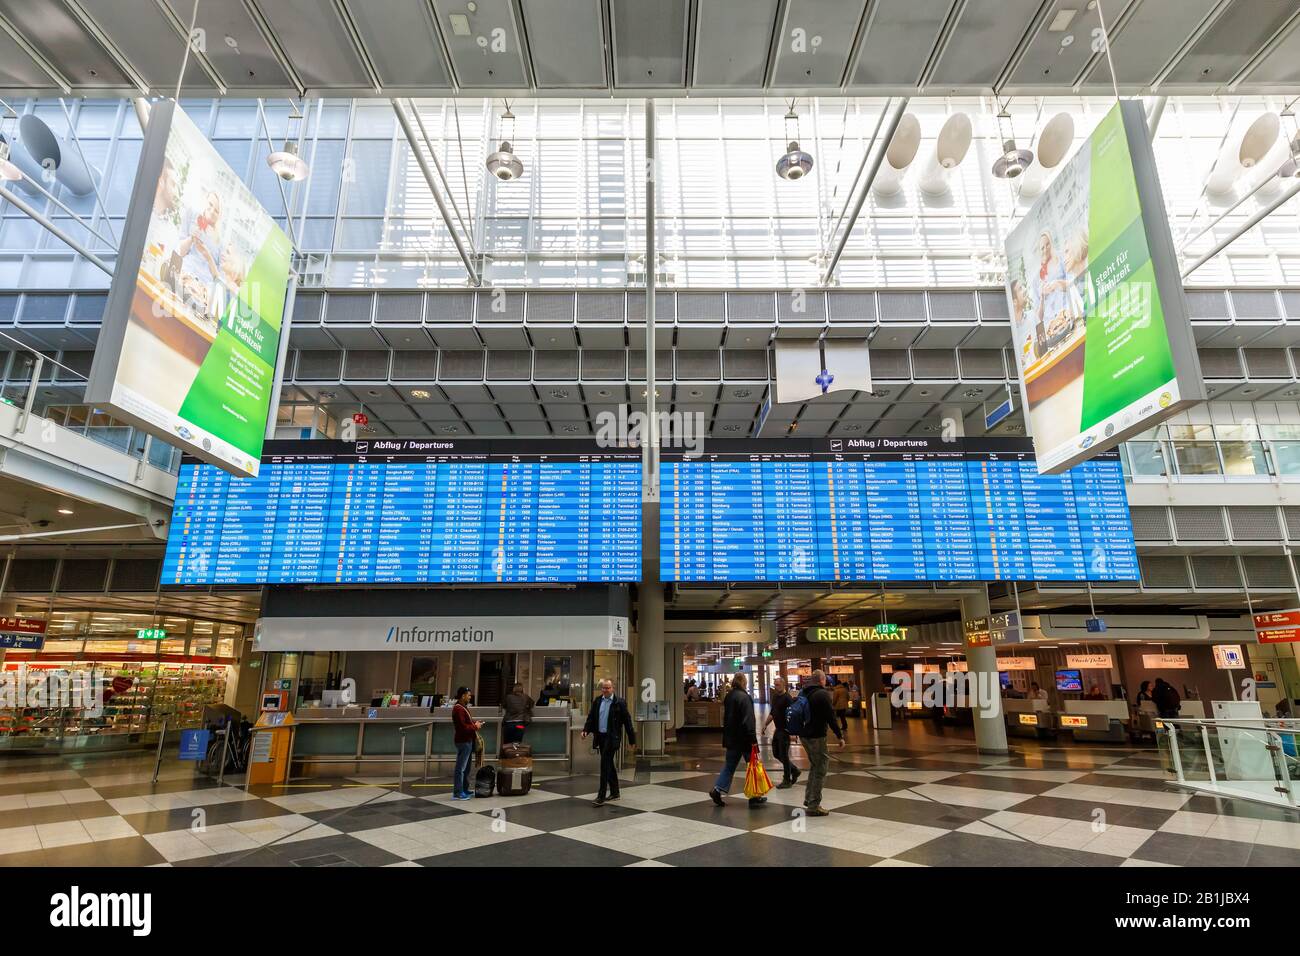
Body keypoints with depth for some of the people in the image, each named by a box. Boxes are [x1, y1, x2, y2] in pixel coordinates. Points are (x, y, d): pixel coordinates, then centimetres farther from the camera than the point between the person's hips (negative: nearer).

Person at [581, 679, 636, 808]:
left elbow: (627, 721, -6)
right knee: (608, 765, 15)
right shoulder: (597, 701, 7)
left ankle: (601, 797, -7)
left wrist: (632, 740, -5)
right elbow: (591, 718, 9)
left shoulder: (619, 702, -8)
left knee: (605, 765, -11)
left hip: (612, 738, -6)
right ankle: (614, 792, 28)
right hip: (600, 737, 6)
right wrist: (585, 730, -9)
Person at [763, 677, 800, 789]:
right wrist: (766, 724, 17)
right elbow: (772, 713, 21)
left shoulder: (787, 698, -16)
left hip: (785, 731, -9)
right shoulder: (775, 697, 10)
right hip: (777, 729, 9)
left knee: (784, 755, -1)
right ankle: (794, 770, 31)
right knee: (776, 753, 15)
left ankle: (787, 781, 13)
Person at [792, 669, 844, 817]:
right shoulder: (823, 694, -14)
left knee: (814, 766, 23)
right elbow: (831, 718, -17)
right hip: (816, 736, -8)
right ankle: (813, 806, 2)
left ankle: (808, 799, 26)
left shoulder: (802, 693, 10)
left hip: (804, 735, 8)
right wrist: (840, 736, -10)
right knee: (821, 770, 0)